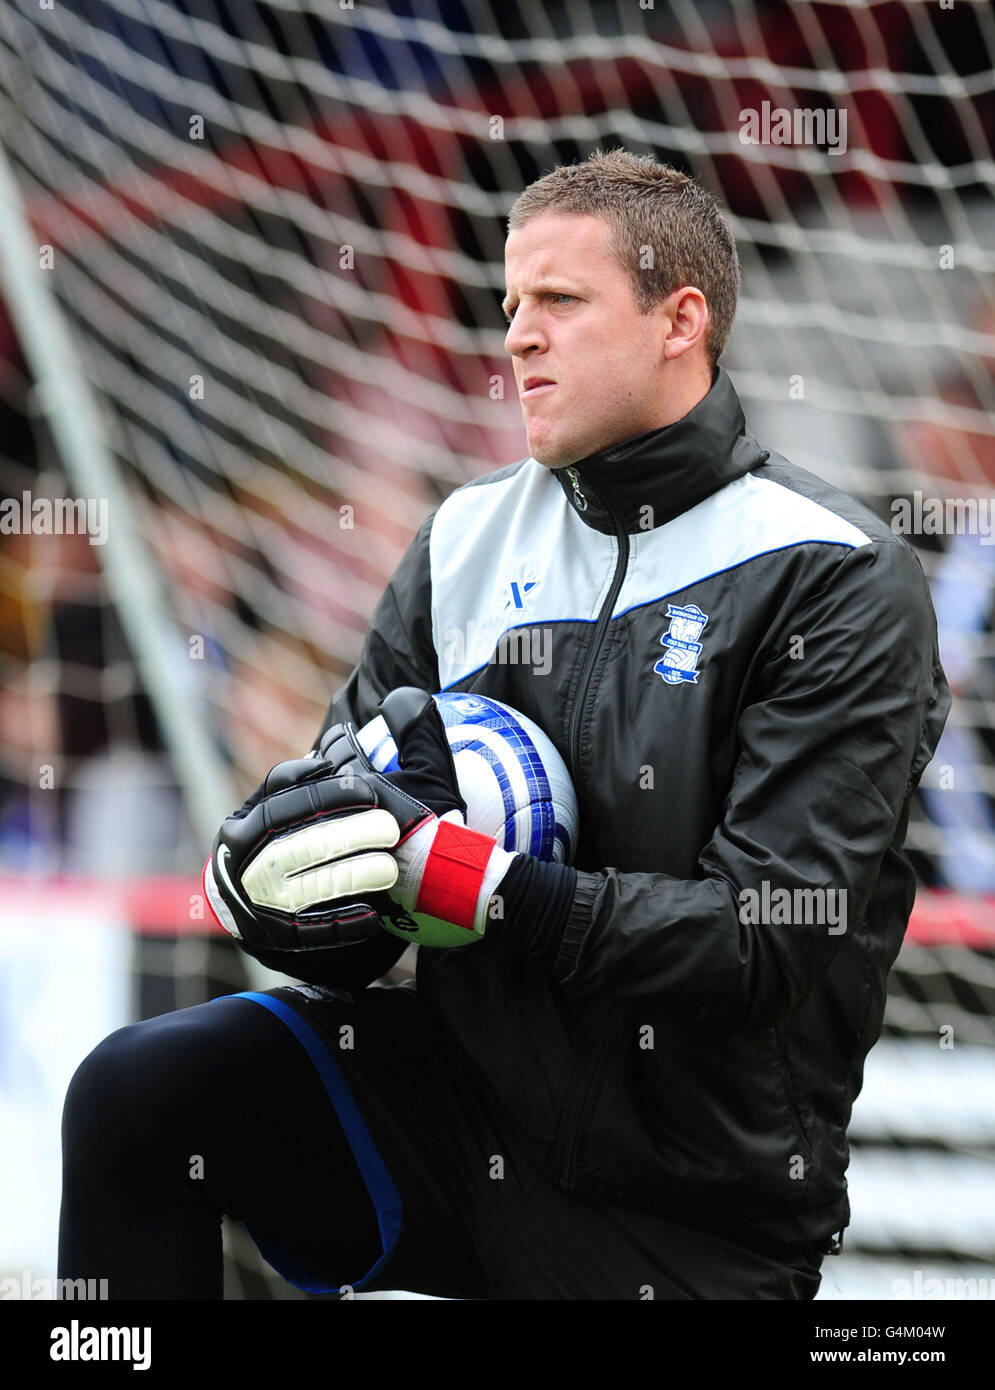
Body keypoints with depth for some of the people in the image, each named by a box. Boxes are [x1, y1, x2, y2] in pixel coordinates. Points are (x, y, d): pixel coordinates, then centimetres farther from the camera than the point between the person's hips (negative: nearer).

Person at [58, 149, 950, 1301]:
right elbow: (335, 808, 5)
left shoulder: (840, 584, -11)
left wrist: (447, 869, -26)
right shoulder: (469, 538, 5)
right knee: (135, 1095, -17)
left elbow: (772, 937, -20)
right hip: (466, 1070, 4)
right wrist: (257, 877, -20)